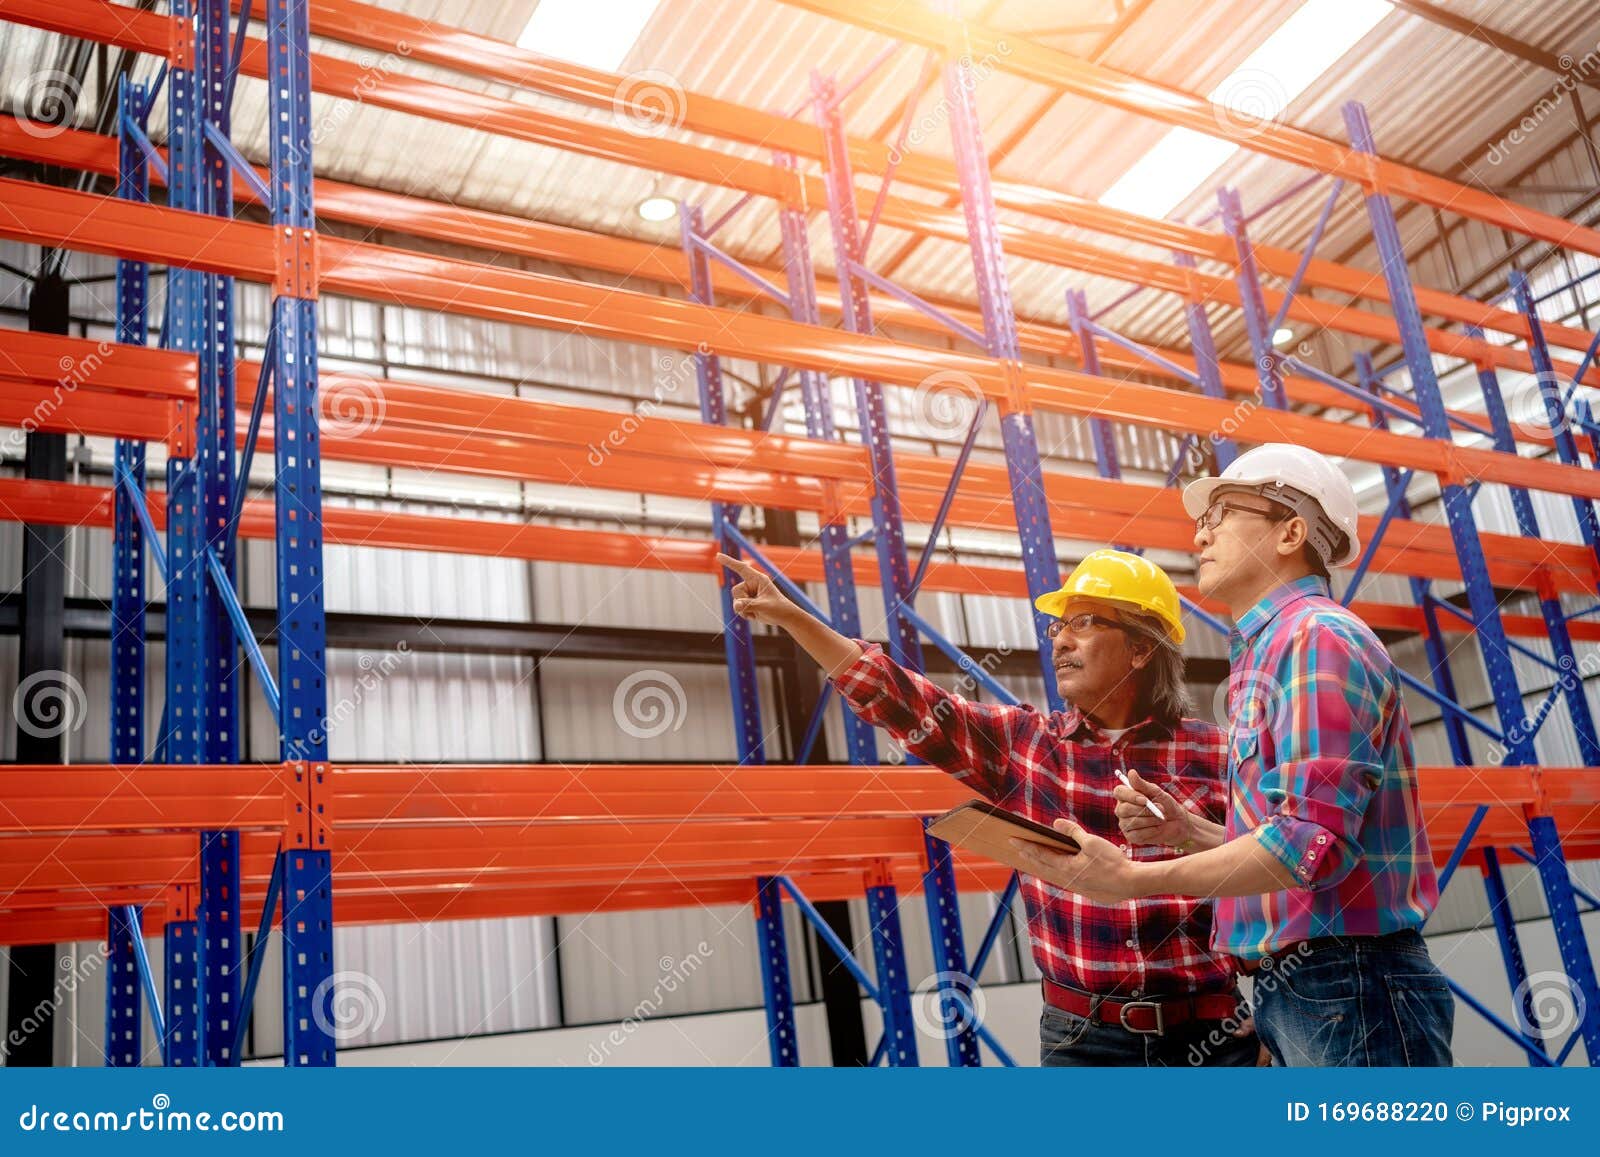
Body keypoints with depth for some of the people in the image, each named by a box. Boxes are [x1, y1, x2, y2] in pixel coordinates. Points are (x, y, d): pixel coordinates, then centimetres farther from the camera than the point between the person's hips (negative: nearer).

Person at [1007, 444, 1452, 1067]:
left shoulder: (1316, 637, -13)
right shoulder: (1267, 651, 18)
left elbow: (1313, 841, -22)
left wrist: (1132, 878, -18)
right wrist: (1187, 827, 6)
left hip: (1349, 989, -10)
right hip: (1290, 990, 10)